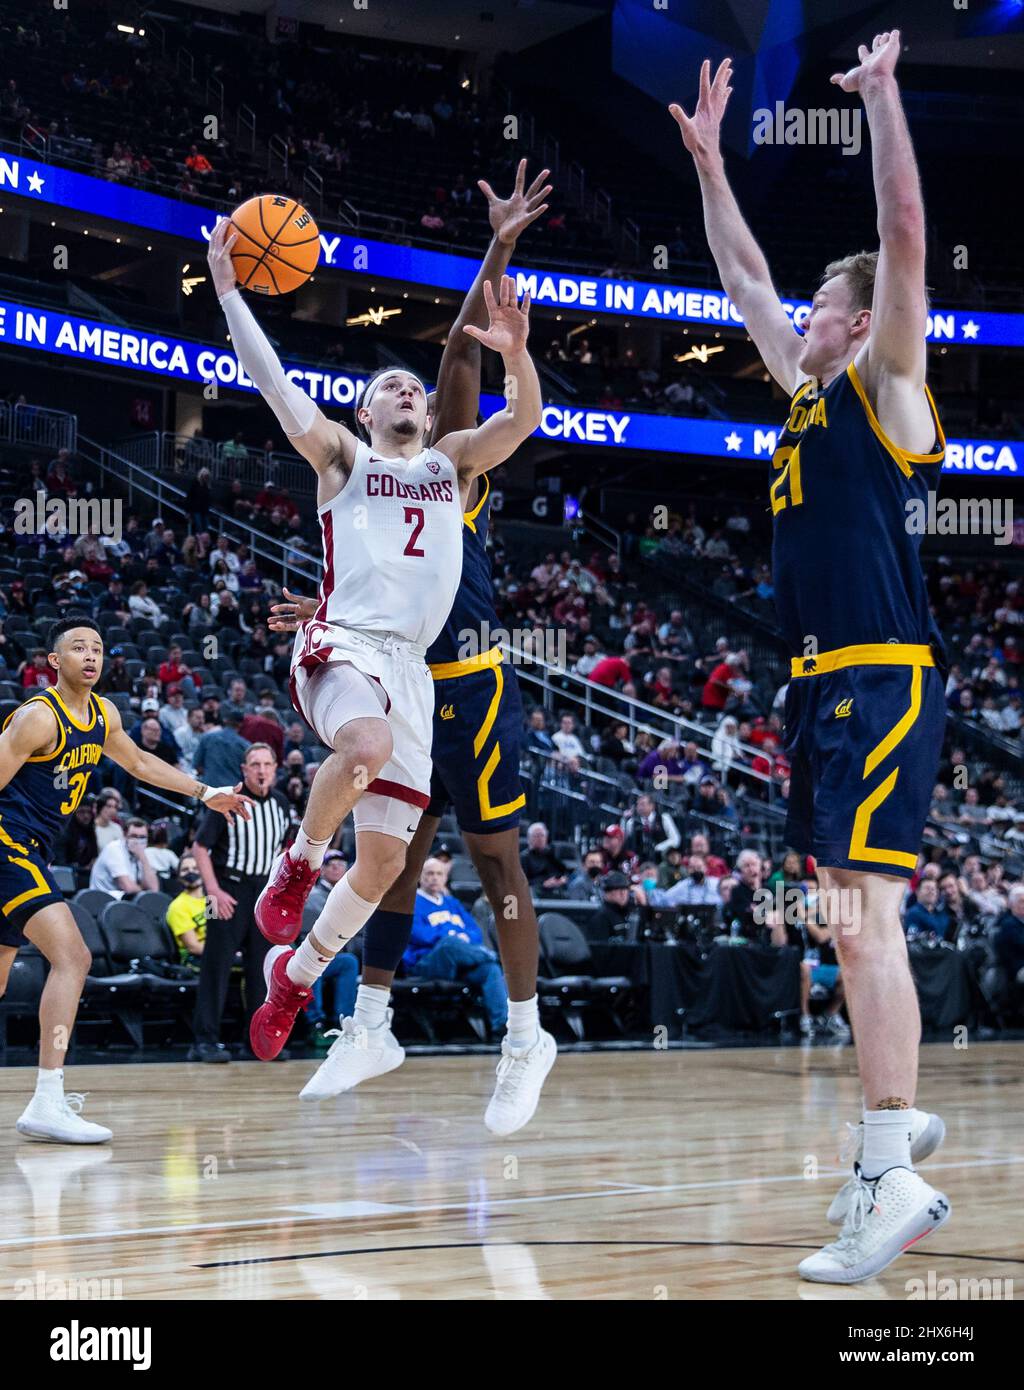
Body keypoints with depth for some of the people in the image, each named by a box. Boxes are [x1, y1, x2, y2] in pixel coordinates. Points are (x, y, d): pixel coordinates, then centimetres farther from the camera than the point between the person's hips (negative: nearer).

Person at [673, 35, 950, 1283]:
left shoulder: (885, 382, -1)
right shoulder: (806, 391, 20)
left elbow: (905, 234, -12)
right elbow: (743, 275, 29)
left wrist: (883, 96, -10)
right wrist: (708, 158, 28)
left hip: (885, 681, -9)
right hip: (821, 680, 9)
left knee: (862, 914, -16)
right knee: (851, 914, 13)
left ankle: (890, 1181, -17)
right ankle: (898, 1118, 23)